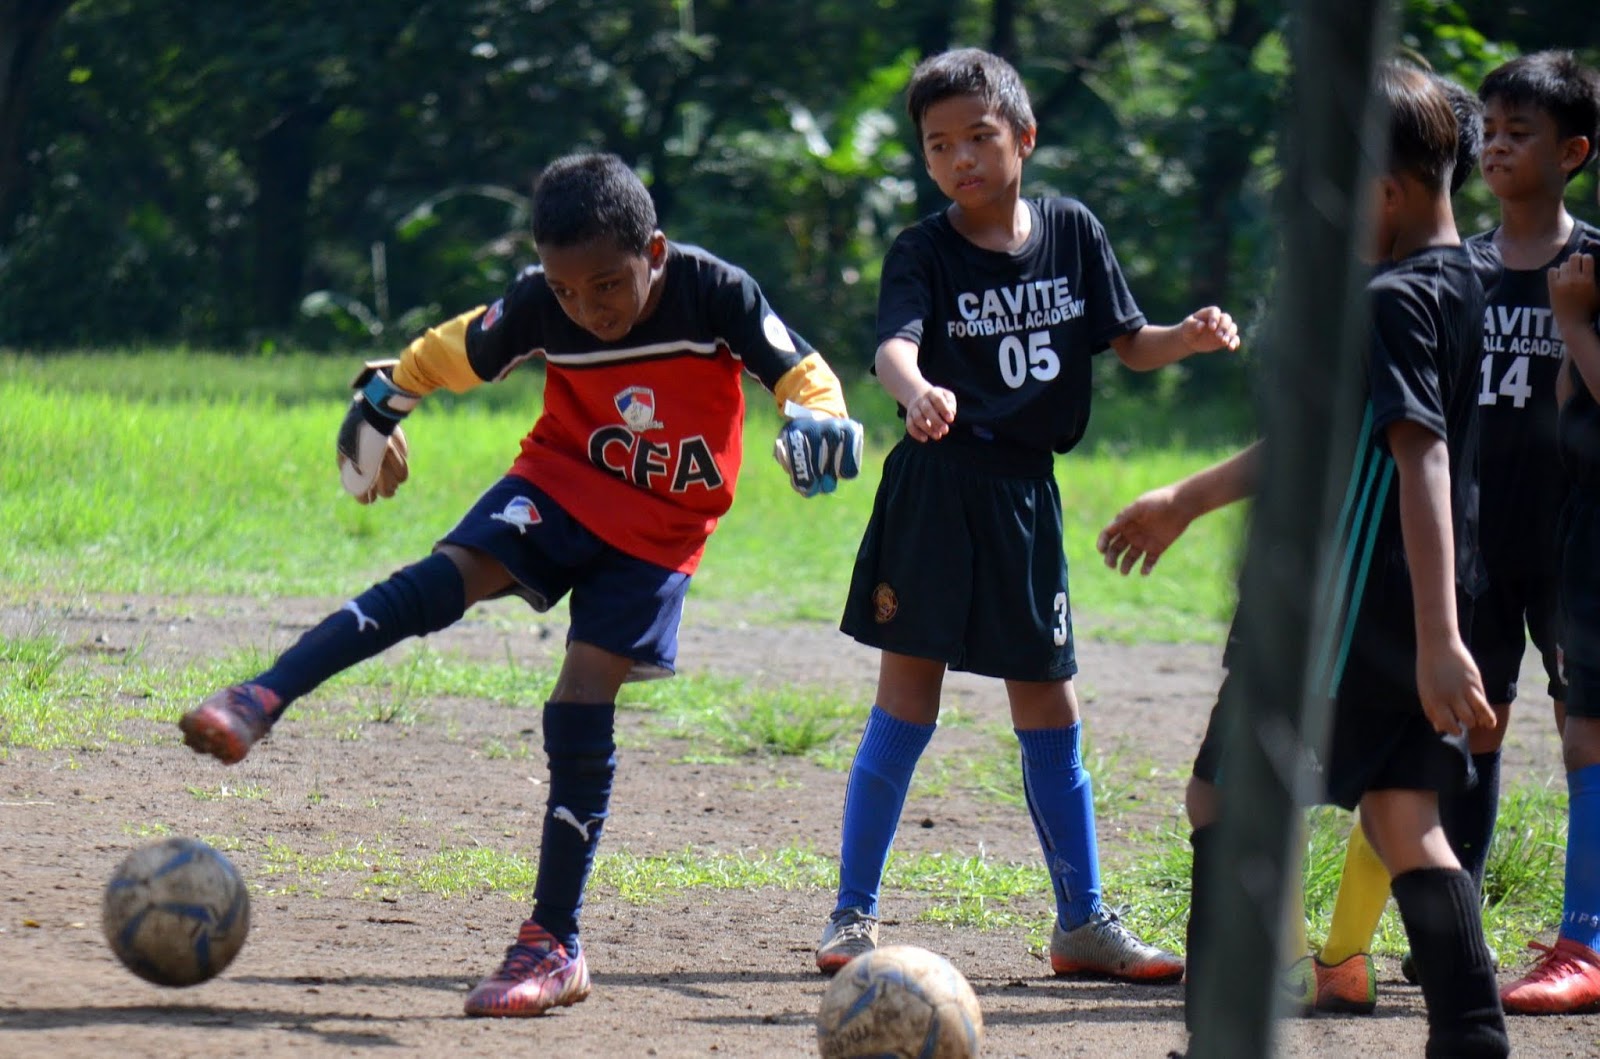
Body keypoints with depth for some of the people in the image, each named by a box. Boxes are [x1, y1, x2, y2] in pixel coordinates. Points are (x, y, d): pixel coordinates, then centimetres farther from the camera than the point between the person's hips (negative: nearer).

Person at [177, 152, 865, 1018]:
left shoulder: (713, 294, -21)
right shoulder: (539, 309, -15)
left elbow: (799, 369, -17)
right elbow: (453, 352, 2)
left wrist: (818, 418, -37)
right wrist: (383, 398, 7)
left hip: (657, 532, -2)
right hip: (561, 485, 2)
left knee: (582, 704, -12)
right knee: (448, 574, -26)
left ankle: (554, 944, -5)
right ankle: (260, 702, -38)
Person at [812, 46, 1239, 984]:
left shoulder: (1073, 232, 4)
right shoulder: (925, 253, -8)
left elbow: (1127, 343, 9)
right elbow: (893, 343, -26)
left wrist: (1189, 339, -12)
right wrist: (916, 391, -48)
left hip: (1026, 493, 3)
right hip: (934, 487, -3)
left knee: (1048, 702, 10)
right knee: (908, 699, -2)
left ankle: (1083, 922, 17)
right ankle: (855, 913, 6)